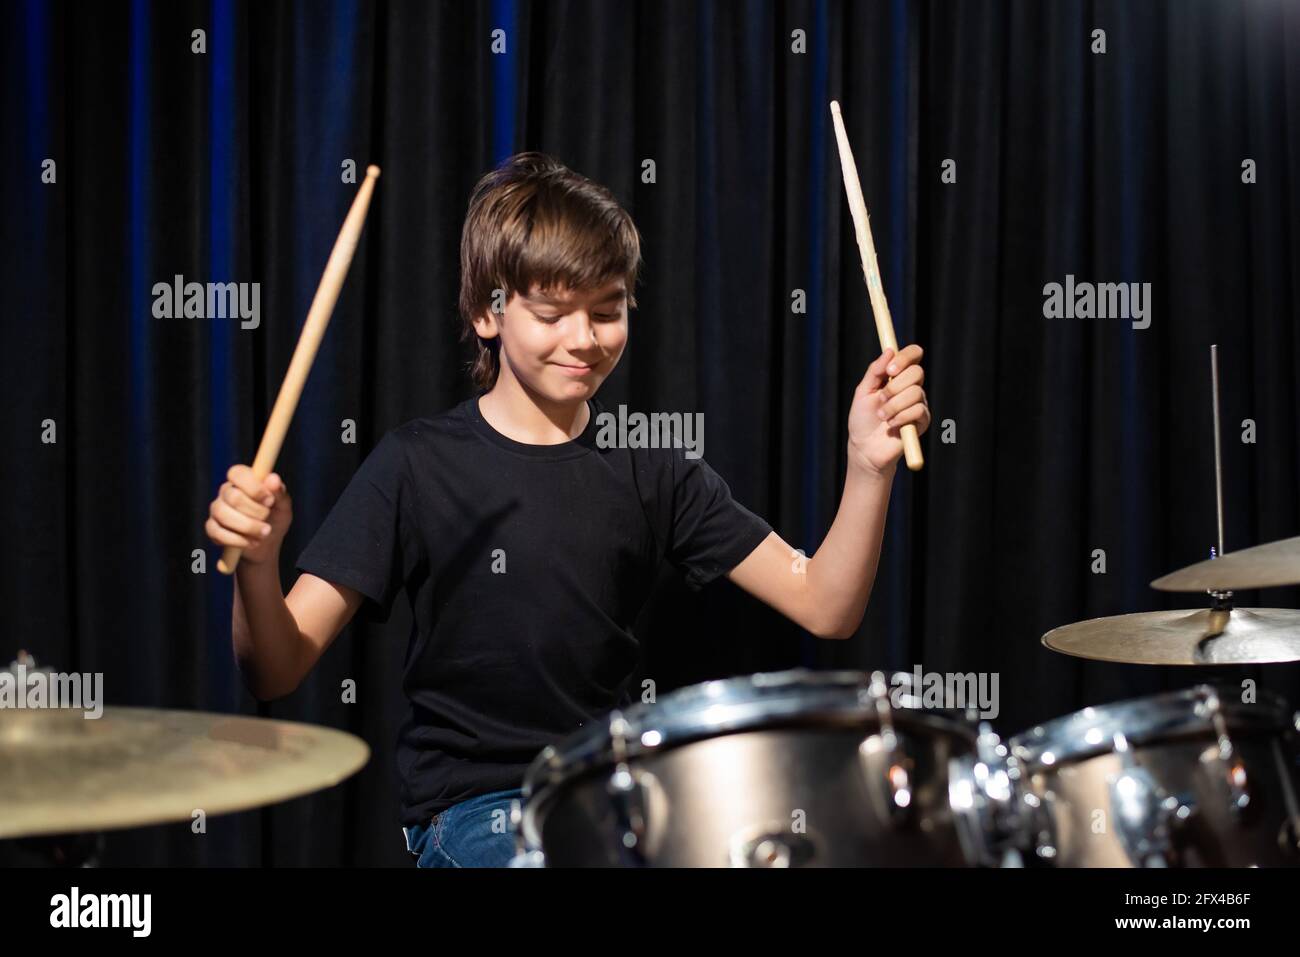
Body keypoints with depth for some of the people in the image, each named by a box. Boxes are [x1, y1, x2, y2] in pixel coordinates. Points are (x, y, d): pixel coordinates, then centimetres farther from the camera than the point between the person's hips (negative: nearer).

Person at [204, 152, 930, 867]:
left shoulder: (649, 469, 6)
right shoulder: (421, 465, -5)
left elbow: (824, 607, -2)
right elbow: (278, 671, -10)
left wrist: (869, 467, -17)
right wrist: (258, 560, -31)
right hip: (473, 808, -4)